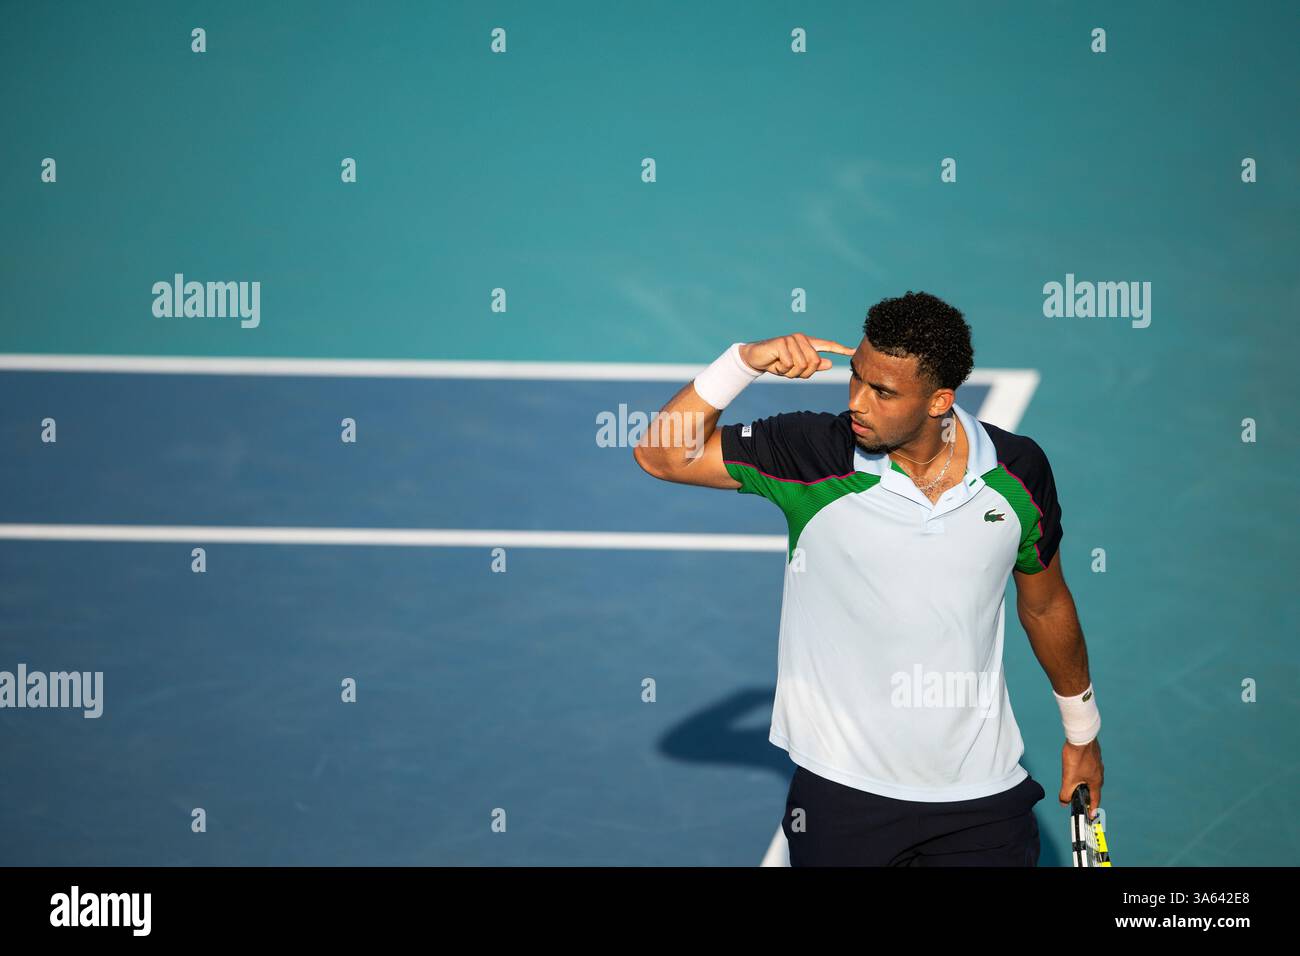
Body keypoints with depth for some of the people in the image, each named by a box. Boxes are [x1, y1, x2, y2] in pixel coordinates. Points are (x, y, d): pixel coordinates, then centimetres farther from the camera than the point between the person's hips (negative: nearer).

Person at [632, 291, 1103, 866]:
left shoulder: (1019, 470, -4)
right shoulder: (813, 455, -10)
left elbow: (1045, 606, 12)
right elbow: (662, 456, -11)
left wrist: (1081, 732, 21)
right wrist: (744, 362, -23)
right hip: (843, 791, -1)